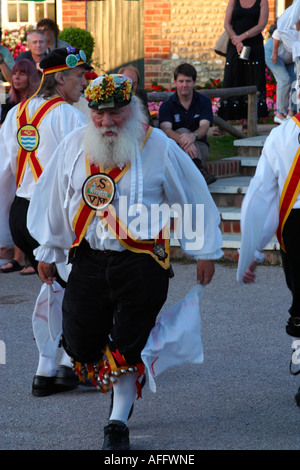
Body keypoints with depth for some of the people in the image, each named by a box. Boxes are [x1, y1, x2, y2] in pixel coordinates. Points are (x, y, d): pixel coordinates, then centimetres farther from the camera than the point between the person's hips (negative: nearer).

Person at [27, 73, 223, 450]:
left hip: (141, 261, -3)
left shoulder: (159, 148, -5)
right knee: (80, 343, 2)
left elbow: (195, 199, 4)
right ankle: (122, 388, 32)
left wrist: (205, 251, 8)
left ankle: (118, 421, 11)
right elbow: (52, 199, 14)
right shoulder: (74, 146, 2)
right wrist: (47, 251, 18)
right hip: (88, 260, 3)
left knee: (128, 345, -5)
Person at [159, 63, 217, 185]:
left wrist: (193, 136, -39)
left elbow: (204, 127, -13)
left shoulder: (204, 101, 4)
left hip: (200, 146, 1)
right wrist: (182, 140, -42)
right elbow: (166, 129, -19)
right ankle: (200, 170, -53)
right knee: (183, 131, -33)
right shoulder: (166, 106, 0)